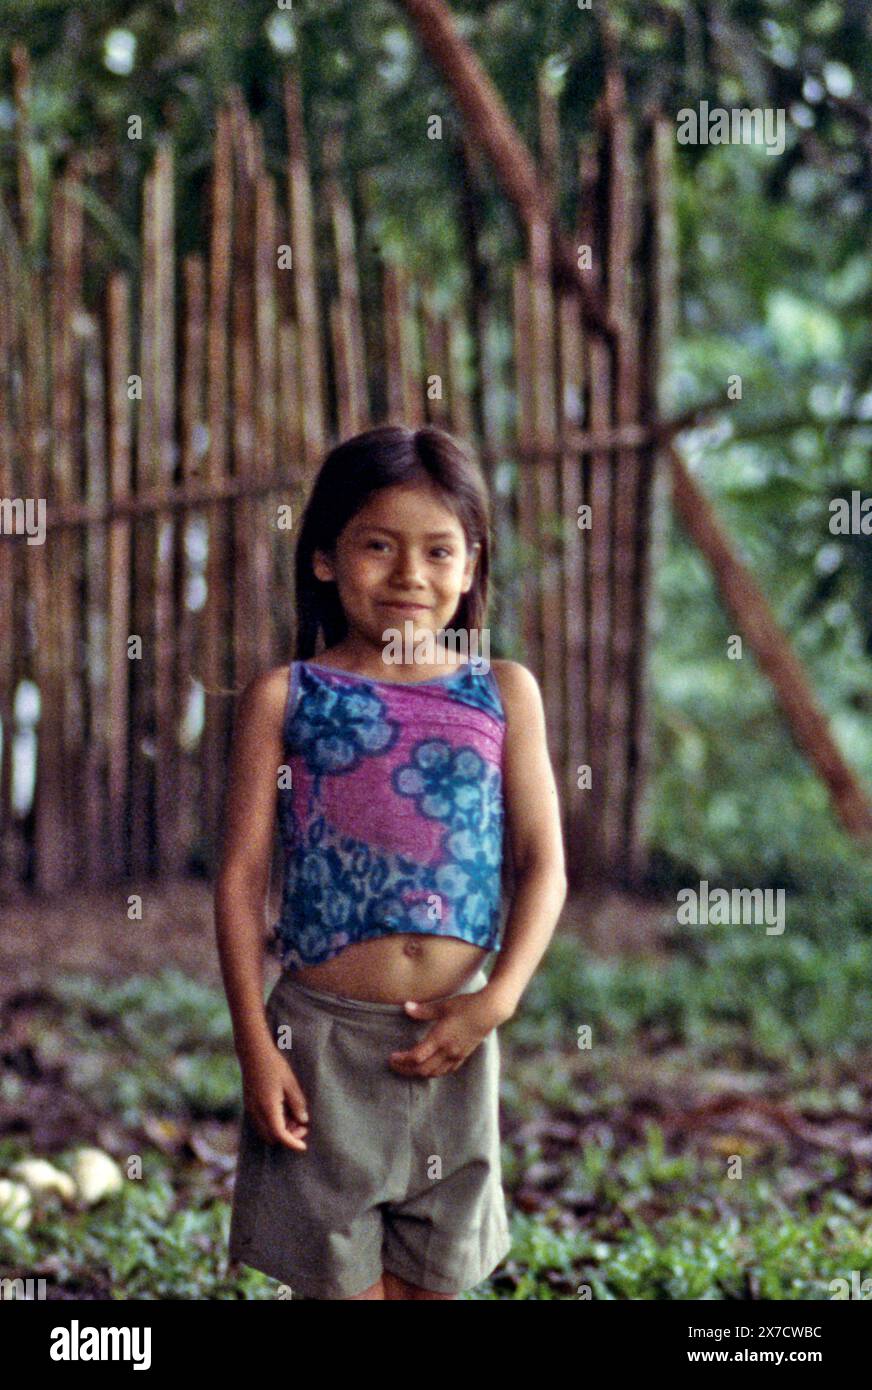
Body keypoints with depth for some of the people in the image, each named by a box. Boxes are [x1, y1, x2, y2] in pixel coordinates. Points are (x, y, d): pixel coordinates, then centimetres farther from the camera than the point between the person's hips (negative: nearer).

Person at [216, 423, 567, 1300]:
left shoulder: (505, 693, 4)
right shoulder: (285, 697, -2)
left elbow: (544, 864, 2)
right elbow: (241, 875, -2)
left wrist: (497, 1000, -12)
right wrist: (255, 1046, -8)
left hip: (452, 1035, 2)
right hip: (323, 1030, -2)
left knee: (430, 1283, 11)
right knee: (341, 1284, 3)